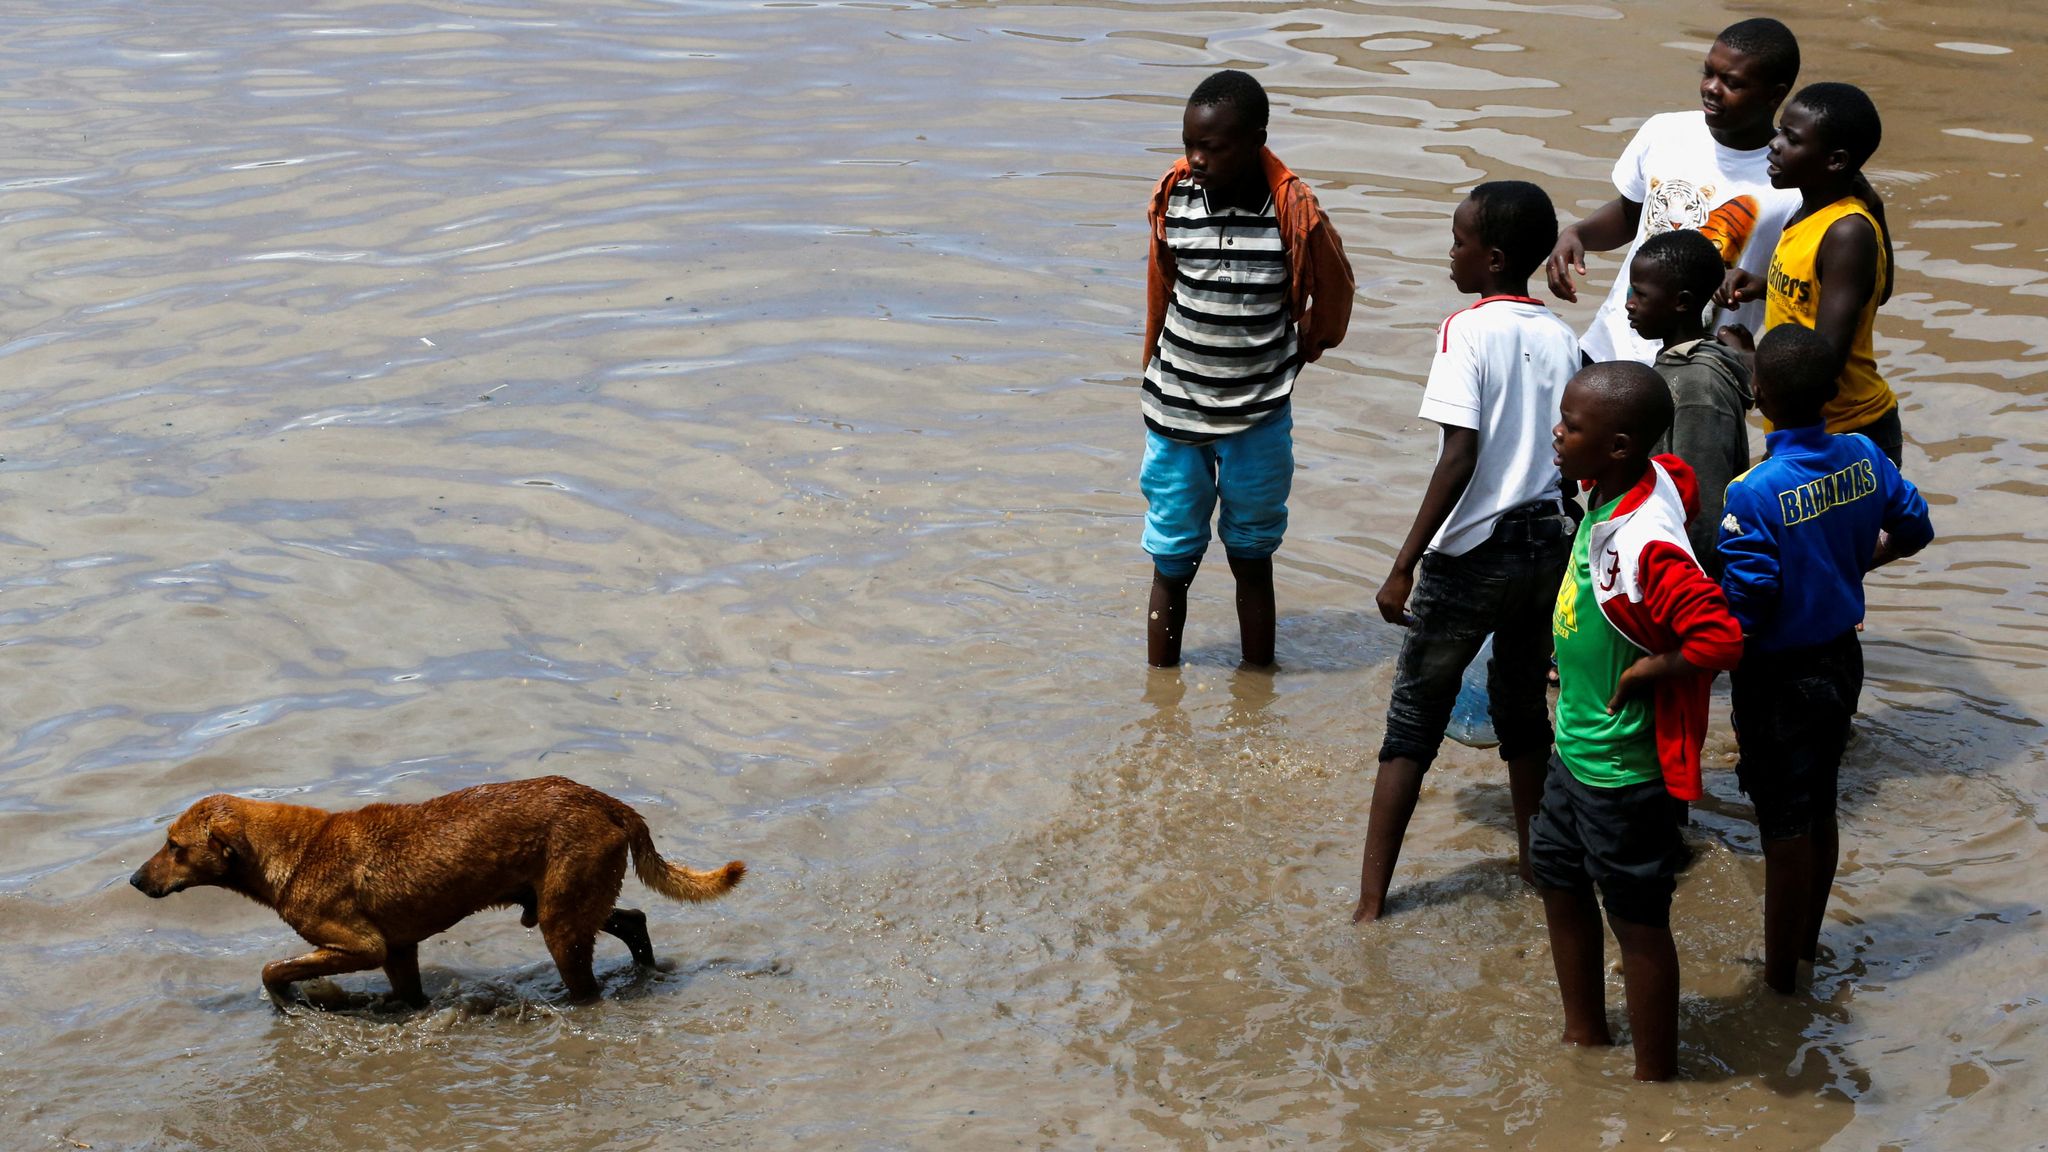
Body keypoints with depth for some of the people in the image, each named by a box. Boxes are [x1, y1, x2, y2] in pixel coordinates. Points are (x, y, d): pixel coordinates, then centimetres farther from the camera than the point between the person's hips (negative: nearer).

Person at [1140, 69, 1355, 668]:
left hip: (1257, 418, -2)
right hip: (1175, 411, 2)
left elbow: (1333, 293, 3)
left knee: (1252, 560, 12)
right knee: (1170, 565, 8)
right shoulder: (1174, 196, -7)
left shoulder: (1294, 211, -16)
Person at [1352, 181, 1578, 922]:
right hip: (1548, 547, 6)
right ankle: (1533, 862, 30)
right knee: (1523, 709, 21)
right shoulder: (1562, 340, 6)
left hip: (1472, 554, -6)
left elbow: (1460, 456, -21)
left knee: (1412, 726, 2)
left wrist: (1405, 565, -19)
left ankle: (1370, 902, 0)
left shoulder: (1468, 332, -13)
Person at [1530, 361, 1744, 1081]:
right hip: (1578, 746, 10)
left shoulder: (1647, 548, -33)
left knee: (1638, 922, 6)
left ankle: (1655, 1078, 24)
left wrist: (1644, 672, -23)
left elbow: (1722, 639, -40)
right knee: (1558, 877, 24)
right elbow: (1679, 478, 19)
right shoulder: (1655, 478, -5)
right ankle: (1585, 1033, 43)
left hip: (1624, 769, -10)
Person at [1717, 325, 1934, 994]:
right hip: (1842, 661, 6)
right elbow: (1914, 530, 9)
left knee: (1784, 826, 6)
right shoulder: (1863, 458, -7)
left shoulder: (1755, 494, -27)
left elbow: (1745, 610, -26)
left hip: (1778, 677, -6)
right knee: (1820, 811, 21)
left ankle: (1779, 970, 21)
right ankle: (1807, 943, 38)